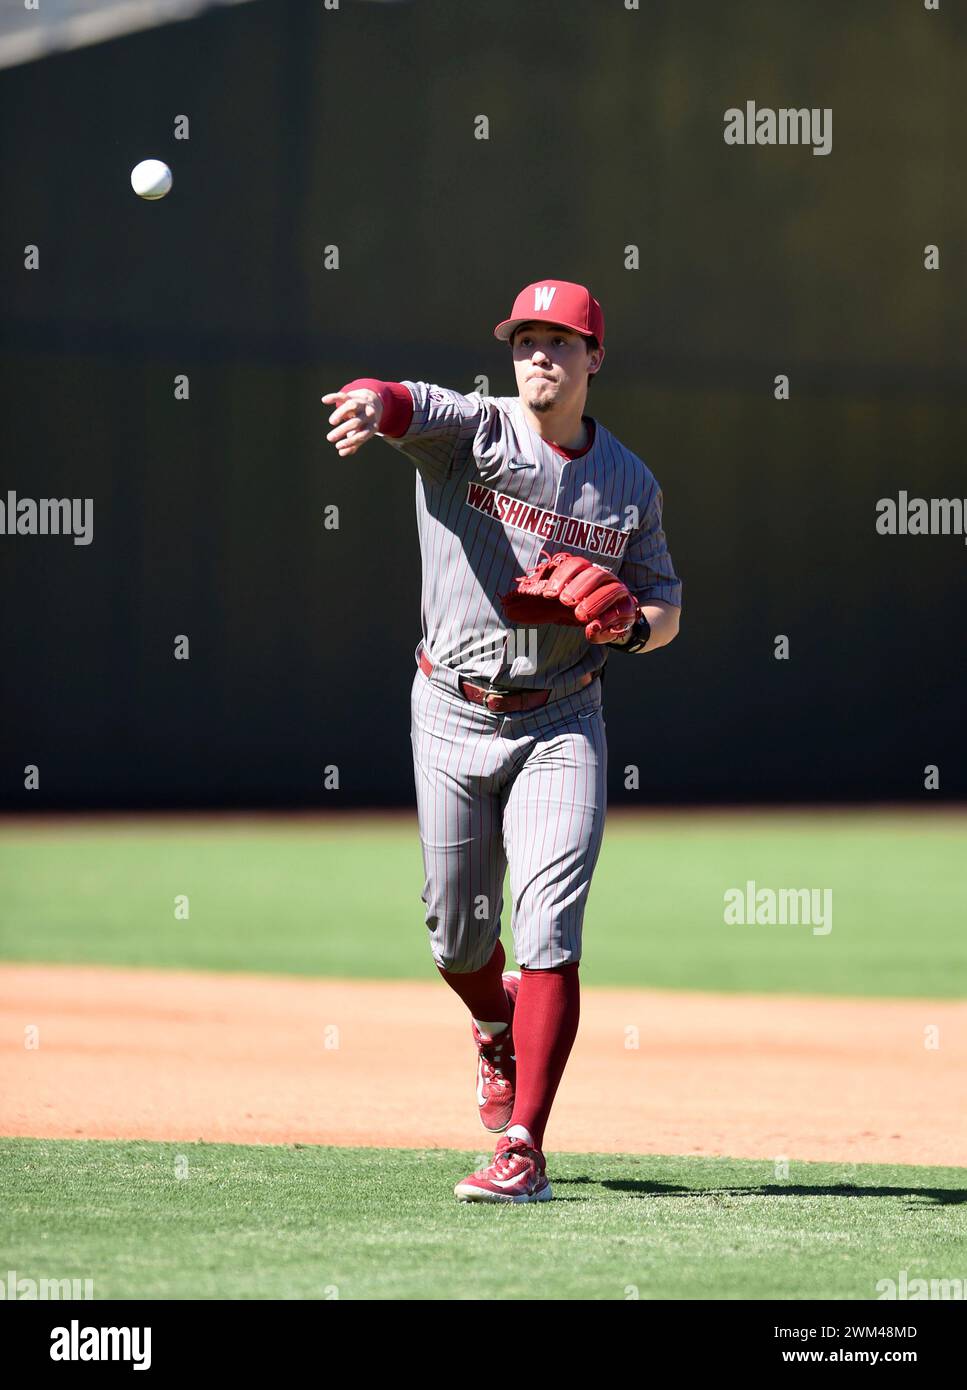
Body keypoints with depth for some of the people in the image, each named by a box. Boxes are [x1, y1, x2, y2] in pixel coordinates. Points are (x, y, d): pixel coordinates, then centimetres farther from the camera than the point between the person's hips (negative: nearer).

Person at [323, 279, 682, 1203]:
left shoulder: (630, 484, 4)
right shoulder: (472, 432, -6)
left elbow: (665, 607, 12)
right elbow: (407, 405, -29)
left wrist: (630, 625, -13)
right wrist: (370, 405, -55)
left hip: (560, 727, 0)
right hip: (452, 717, 0)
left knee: (549, 929, -14)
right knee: (457, 936, 11)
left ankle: (523, 1149, -16)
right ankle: (500, 1036, 47)